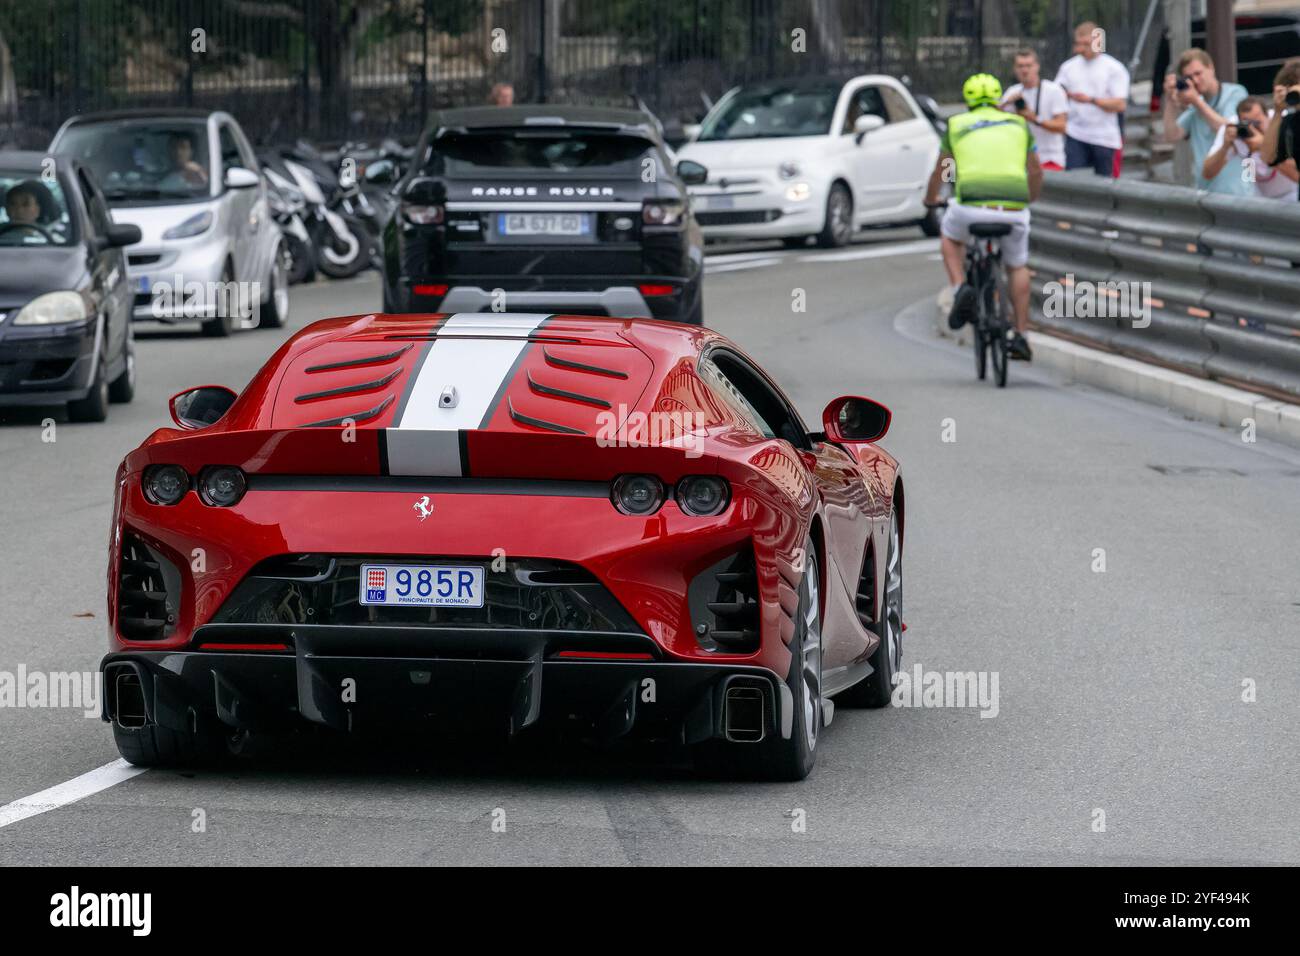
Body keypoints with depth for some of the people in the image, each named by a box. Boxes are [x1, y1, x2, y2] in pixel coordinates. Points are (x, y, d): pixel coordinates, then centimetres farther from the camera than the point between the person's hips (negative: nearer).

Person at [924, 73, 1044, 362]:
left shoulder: (957, 125, 17)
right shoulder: (1018, 124, 20)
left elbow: (939, 172, 28)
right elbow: (1036, 172, 28)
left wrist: (931, 199, 48)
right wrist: (1030, 198, 49)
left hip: (972, 204, -1)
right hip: (1013, 207, 1)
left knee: (950, 236, 31)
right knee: (1017, 267, 24)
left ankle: (960, 290, 6)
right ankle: (1020, 337, 20)